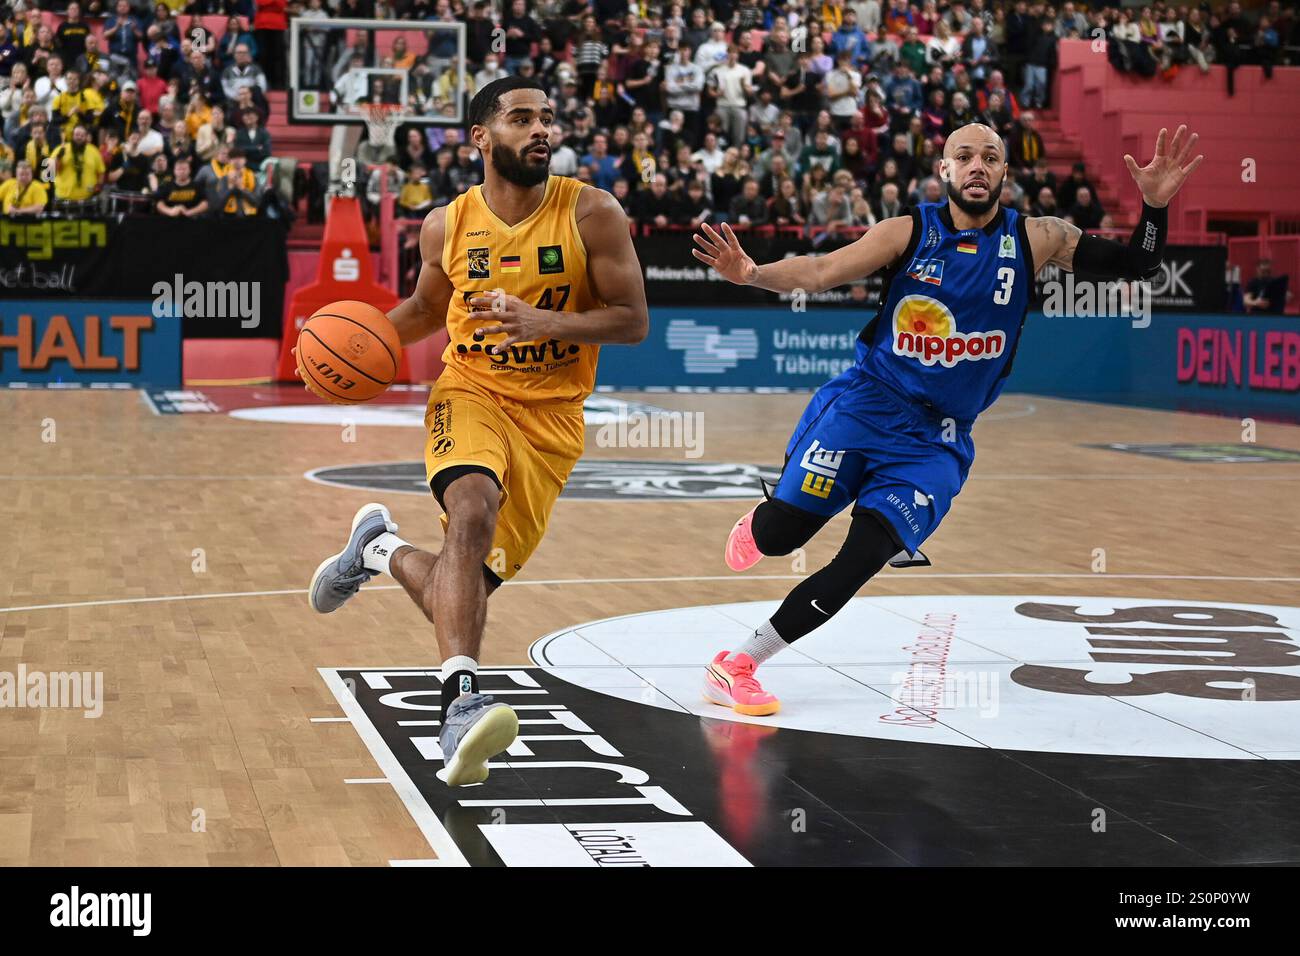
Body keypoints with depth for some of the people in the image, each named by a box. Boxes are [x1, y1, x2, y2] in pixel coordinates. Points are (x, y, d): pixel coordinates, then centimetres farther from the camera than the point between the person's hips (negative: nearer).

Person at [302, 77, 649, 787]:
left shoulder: (591, 214, -8)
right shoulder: (447, 227, 0)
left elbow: (634, 321, -8)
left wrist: (544, 321, -24)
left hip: (552, 418, 1)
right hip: (470, 394, 0)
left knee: (469, 582, 1)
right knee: (472, 510, -34)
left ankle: (378, 549, 35)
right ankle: (461, 702, -40)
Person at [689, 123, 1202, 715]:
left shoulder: (1034, 240, -1)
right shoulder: (909, 232, -3)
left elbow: (1137, 267, -1)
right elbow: (820, 273, -8)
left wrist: (1155, 205, -20)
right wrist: (753, 274, -26)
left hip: (936, 439, 1)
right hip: (865, 405, -1)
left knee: (863, 560, -13)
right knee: (781, 533, -7)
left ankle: (737, 666, -2)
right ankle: (757, 524, 34)